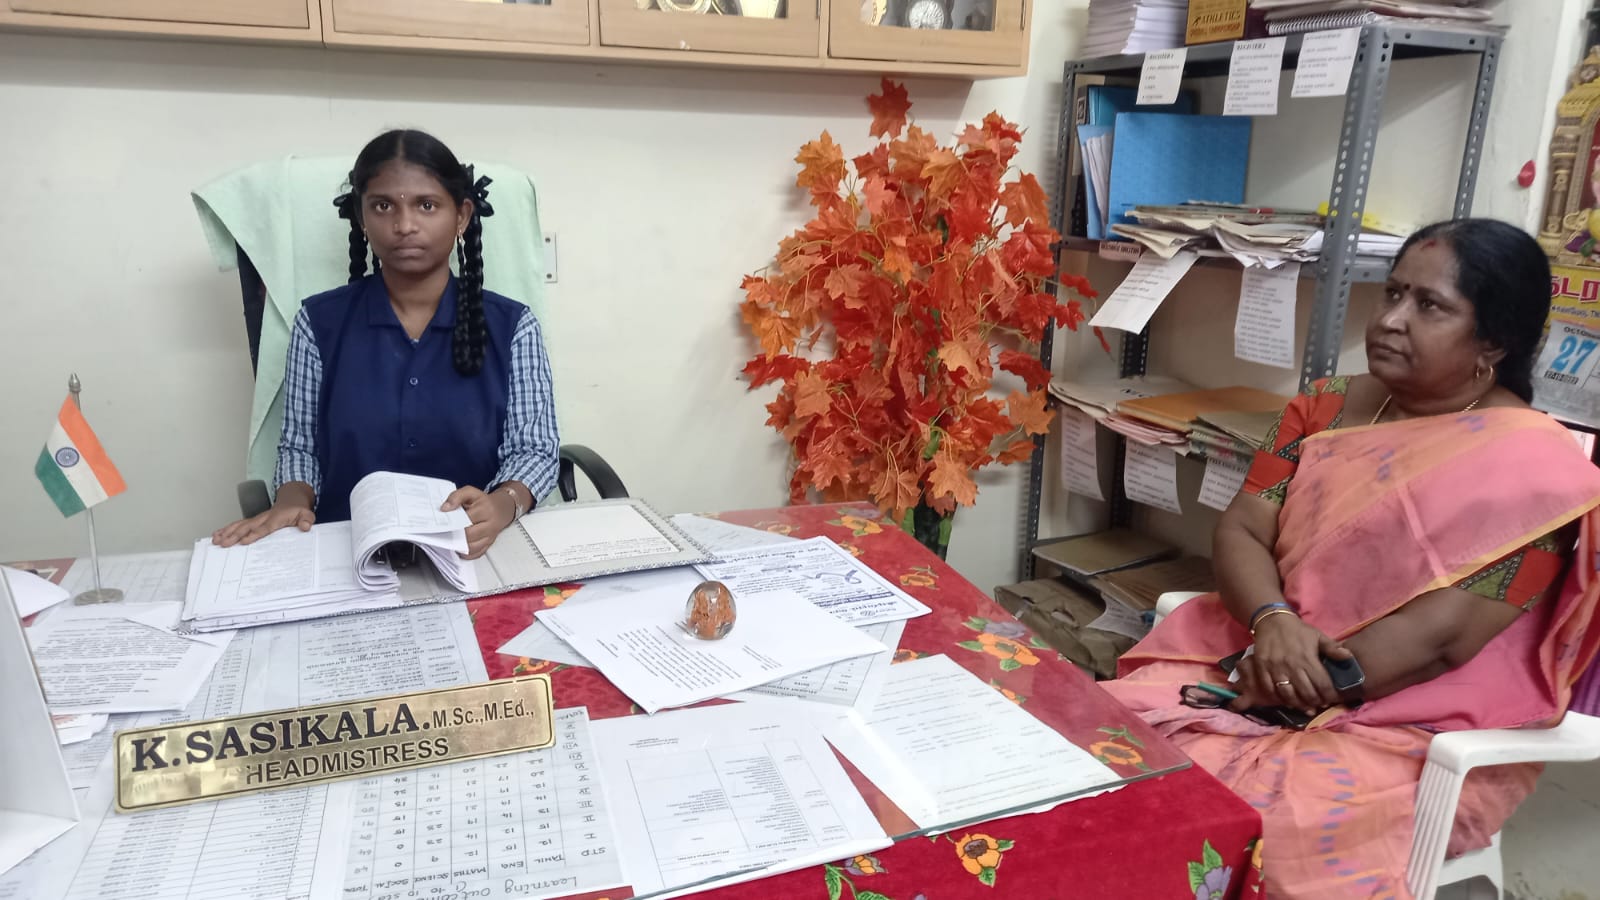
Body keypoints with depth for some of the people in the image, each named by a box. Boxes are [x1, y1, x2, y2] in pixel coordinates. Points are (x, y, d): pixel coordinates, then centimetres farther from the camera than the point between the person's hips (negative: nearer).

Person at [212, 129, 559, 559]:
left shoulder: (511, 326, 2)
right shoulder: (319, 322, 6)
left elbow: (535, 450, 0)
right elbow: (300, 445, 11)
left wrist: (502, 505, -21)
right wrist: (293, 502, -10)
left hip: (474, 552, 1)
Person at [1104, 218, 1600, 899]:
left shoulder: (1530, 469, -11)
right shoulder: (1328, 407, 6)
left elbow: (1439, 635, -17)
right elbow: (1239, 532, 1)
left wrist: (1290, 686, -17)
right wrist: (1272, 623, -19)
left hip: (1418, 732, -5)